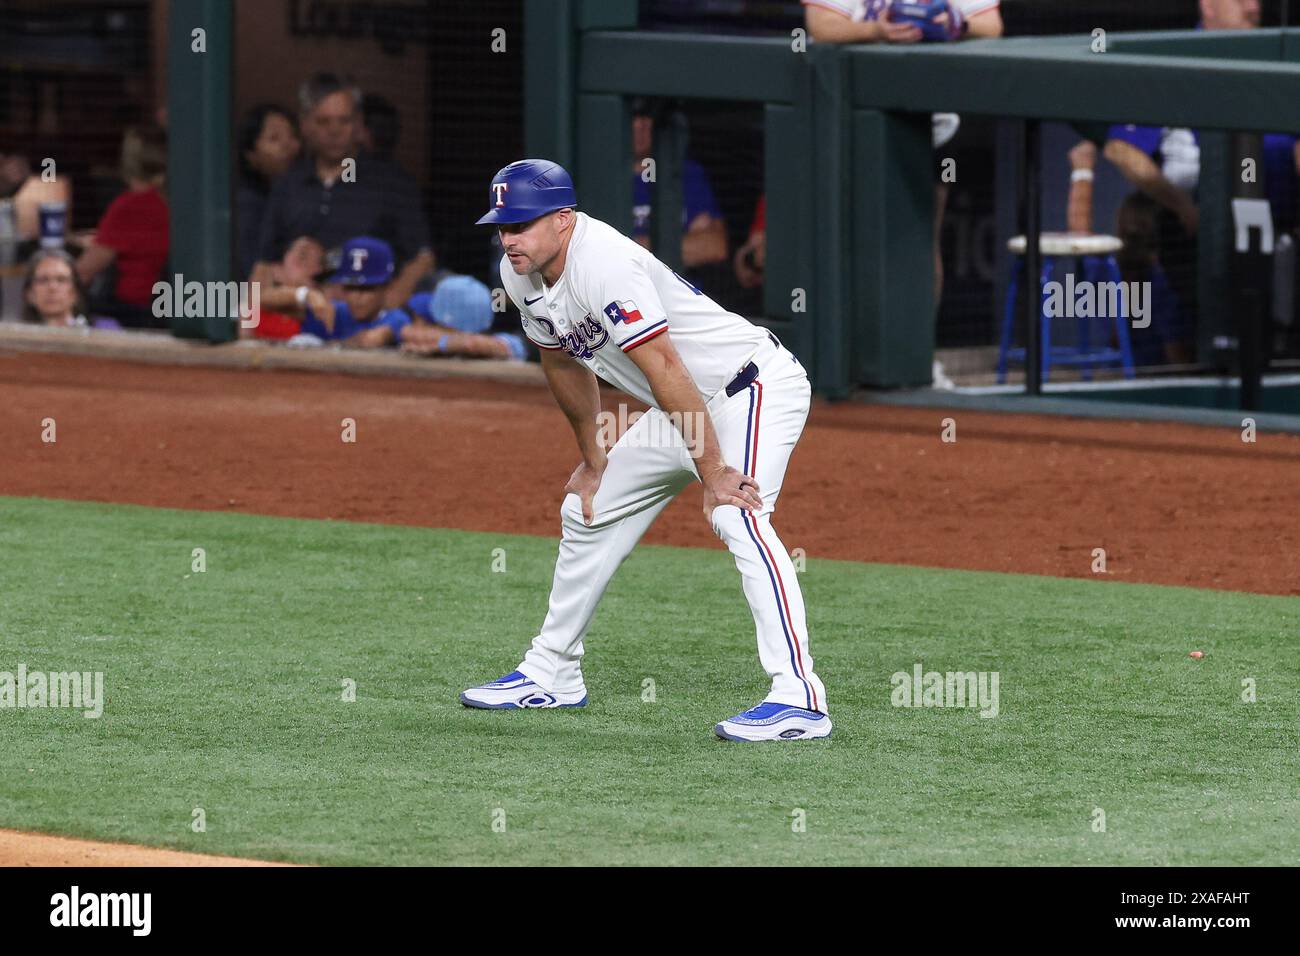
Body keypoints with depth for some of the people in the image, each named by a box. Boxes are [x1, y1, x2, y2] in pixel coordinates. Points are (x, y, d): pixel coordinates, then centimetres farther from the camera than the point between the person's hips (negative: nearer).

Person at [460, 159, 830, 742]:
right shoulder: (521, 276, -2)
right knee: (587, 512, 18)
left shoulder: (603, 264, -30)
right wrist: (592, 460, 21)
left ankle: (798, 699, -40)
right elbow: (565, 364, 15)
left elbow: (665, 372, -34)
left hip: (755, 385, -10)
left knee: (736, 515, -31)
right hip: (685, 411, 10)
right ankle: (551, 675, 34)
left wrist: (712, 475, -36)